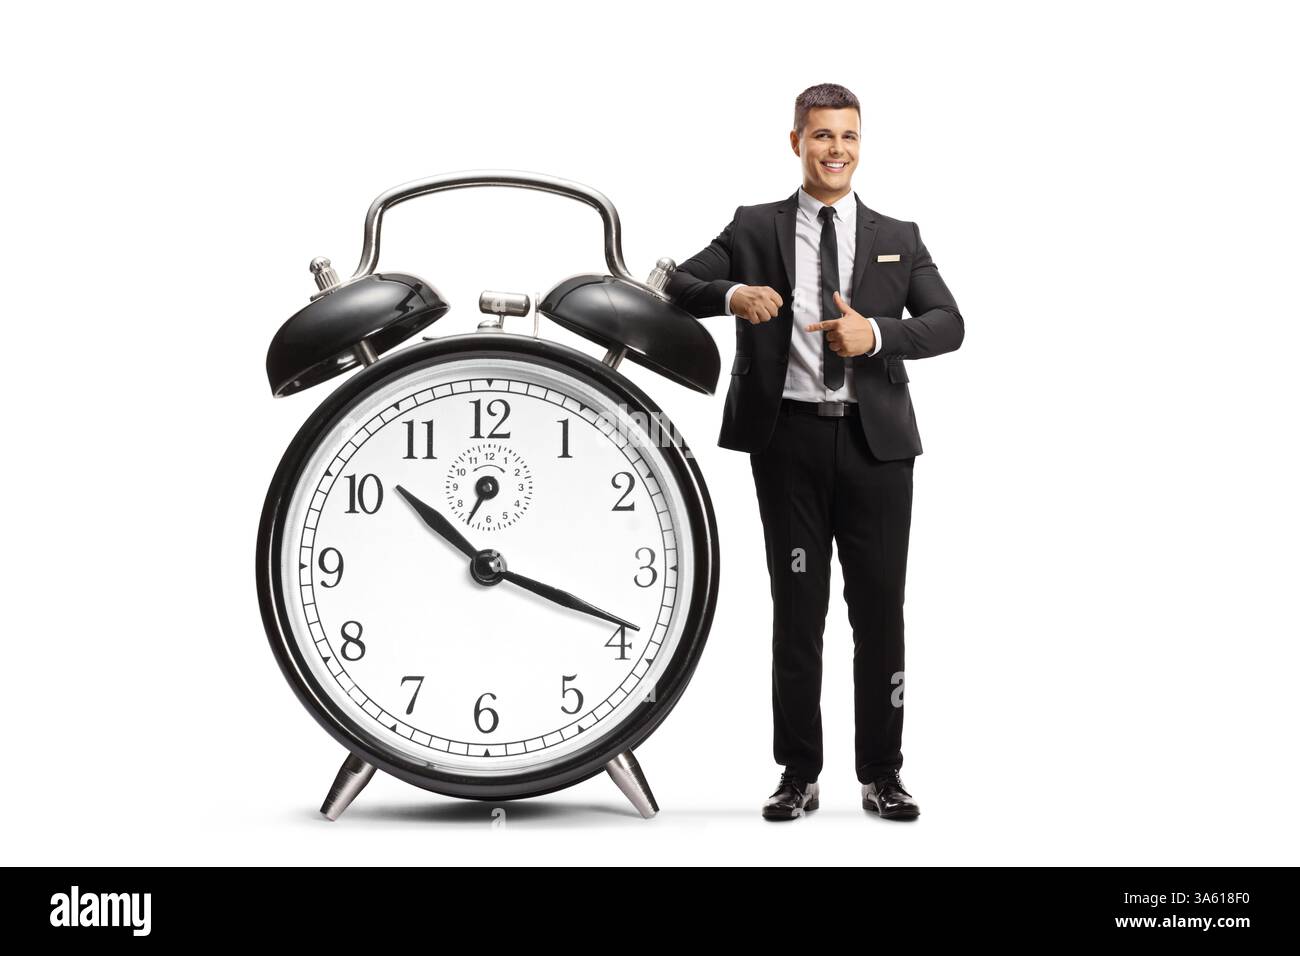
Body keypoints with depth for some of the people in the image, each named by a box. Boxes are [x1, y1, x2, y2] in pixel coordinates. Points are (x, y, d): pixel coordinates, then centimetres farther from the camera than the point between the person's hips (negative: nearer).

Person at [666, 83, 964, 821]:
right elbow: (675, 287, 2)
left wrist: (877, 333, -18)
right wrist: (732, 294, -19)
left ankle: (882, 774, 13)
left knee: (880, 608, 3)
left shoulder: (898, 239, 11)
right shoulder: (755, 229, 9)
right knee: (798, 608, 5)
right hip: (790, 437, -1)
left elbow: (949, 324, 0)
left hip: (875, 441, 1)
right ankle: (800, 775, 13)